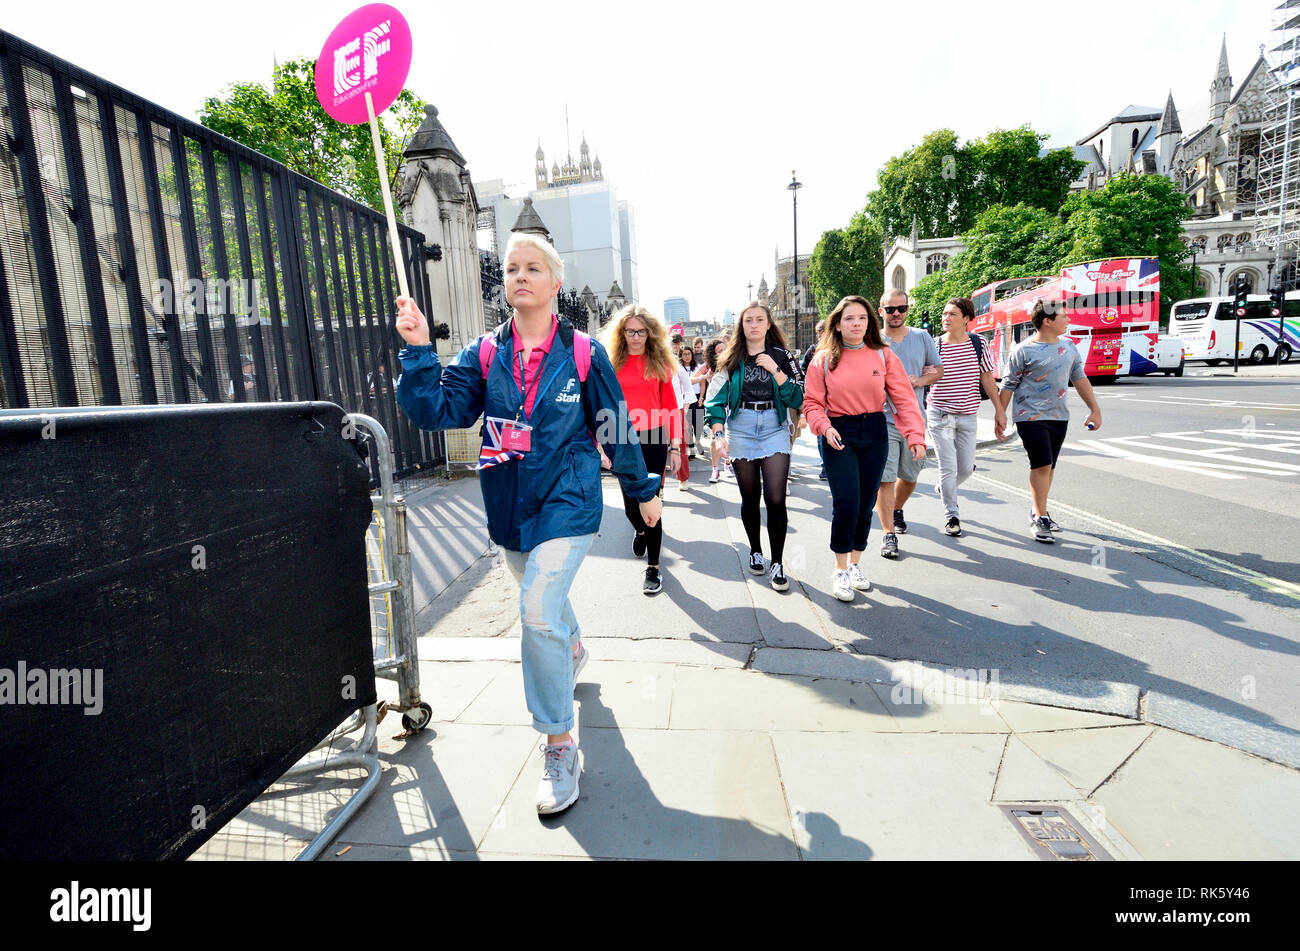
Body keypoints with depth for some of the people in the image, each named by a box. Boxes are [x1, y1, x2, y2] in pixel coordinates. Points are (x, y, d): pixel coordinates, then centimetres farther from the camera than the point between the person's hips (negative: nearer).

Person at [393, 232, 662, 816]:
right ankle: (572, 648, 58)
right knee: (544, 598, 23)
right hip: (509, 504, 5)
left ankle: (559, 745, 0)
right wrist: (418, 352, -21)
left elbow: (614, 428, 2)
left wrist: (643, 489, 8)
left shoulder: (582, 353, -5)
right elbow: (439, 411, -7)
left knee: (539, 612, -17)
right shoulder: (484, 354, 2)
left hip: (567, 502, -4)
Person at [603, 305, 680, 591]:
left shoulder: (660, 362, 3)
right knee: (630, 502, 11)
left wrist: (675, 446, -2)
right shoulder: (612, 363, 4)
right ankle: (640, 530, 48)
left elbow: (671, 406, 2)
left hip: (653, 439, -1)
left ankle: (653, 568, 11)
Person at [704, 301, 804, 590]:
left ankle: (777, 564, 2)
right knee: (750, 497, 10)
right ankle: (755, 550, 30)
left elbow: (797, 399, -3)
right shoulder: (731, 360, 5)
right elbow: (715, 398, -1)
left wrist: (775, 370, -13)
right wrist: (719, 433, -15)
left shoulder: (781, 356, 4)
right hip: (740, 430, 1)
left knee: (776, 498, -9)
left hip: (775, 428, -1)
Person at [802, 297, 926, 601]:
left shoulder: (884, 356, 3)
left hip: (875, 433, 2)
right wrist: (824, 427, -17)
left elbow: (904, 399, 0)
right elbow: (812, 402, 2)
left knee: (866, 506, 8)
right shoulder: (823, 360, 1)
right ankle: (840, 571, 10)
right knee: (845, 505, -10)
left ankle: (855, 565, 28)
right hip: (839, 436, -2)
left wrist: (916, 436, -11)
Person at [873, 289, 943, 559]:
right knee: (885, 478, -6)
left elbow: (938, 370, 13)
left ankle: (896, 509, 43)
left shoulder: (922, 337, 8)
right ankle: (889, 534, 2)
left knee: (910, 476, 14)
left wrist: (919, 380, -9)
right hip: (883, 420, -3)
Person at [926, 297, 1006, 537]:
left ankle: (945, 488, 38)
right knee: (948, 467, -6)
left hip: (967, 416, 3)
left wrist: (999, 408, 8)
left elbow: (987, 378, 7)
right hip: (940, 414, -2)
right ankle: (952, 515, 7)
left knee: (966, 467, 6)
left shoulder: (979, 345, 1)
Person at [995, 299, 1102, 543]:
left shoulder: (1069, 348, 11)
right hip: (1031, 416, -6)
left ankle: (1038, 511, 25)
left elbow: (1080, 379, 18)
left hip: (1059, 415, 6)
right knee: (1041, 465, -12)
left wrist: (1095, 409, 15)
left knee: (1048, 467, 11)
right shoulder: (1024, 350, -8)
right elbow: (1008, 385, -4)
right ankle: (1039, 519, -2)